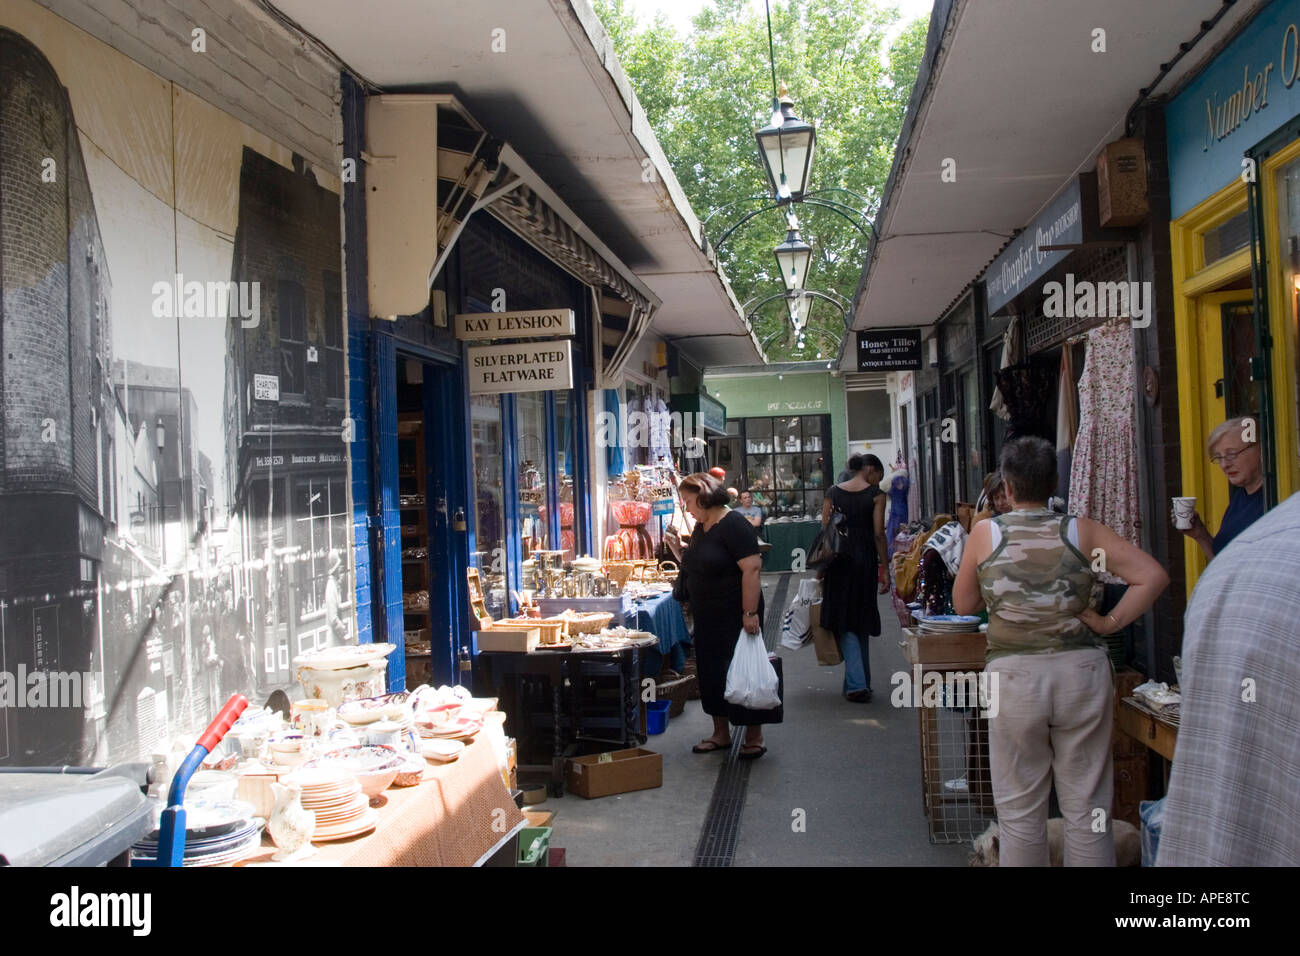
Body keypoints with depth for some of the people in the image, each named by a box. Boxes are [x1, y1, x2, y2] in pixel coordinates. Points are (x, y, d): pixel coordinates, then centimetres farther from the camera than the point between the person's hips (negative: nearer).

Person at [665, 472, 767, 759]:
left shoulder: (733, 525, -16)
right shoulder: (700, 528, 11)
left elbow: (751, 568, -22)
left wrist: (750, 613, -26)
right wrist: (678, 549, 3)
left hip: (735, 615, -9)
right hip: (707, 616, 9)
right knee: (711, 673, 13)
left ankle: (754, 738, 13)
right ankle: (721, 734, 25)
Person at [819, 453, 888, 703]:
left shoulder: (833, 493, 5)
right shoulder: (876, 495, -3)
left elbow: (824, 531, 3)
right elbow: (878, 534, -7)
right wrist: (884, 570, -2)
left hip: (838, 560, 1)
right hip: (865, 559, -1)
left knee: (844, 621, 4)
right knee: (861, 620, 13)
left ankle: (856, 684, -8)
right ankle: (860, 681, 21)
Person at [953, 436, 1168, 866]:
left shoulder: (985, 533, -1)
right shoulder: (1082, 531, 1)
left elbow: (963, 604, 8)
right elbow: (1152, 576, -5)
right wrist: (1111, 622, 1)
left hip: (1013, 675, -1)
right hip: (1081, 670, 1)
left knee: (1020, 810, 11)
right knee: (1086, 806, 11)